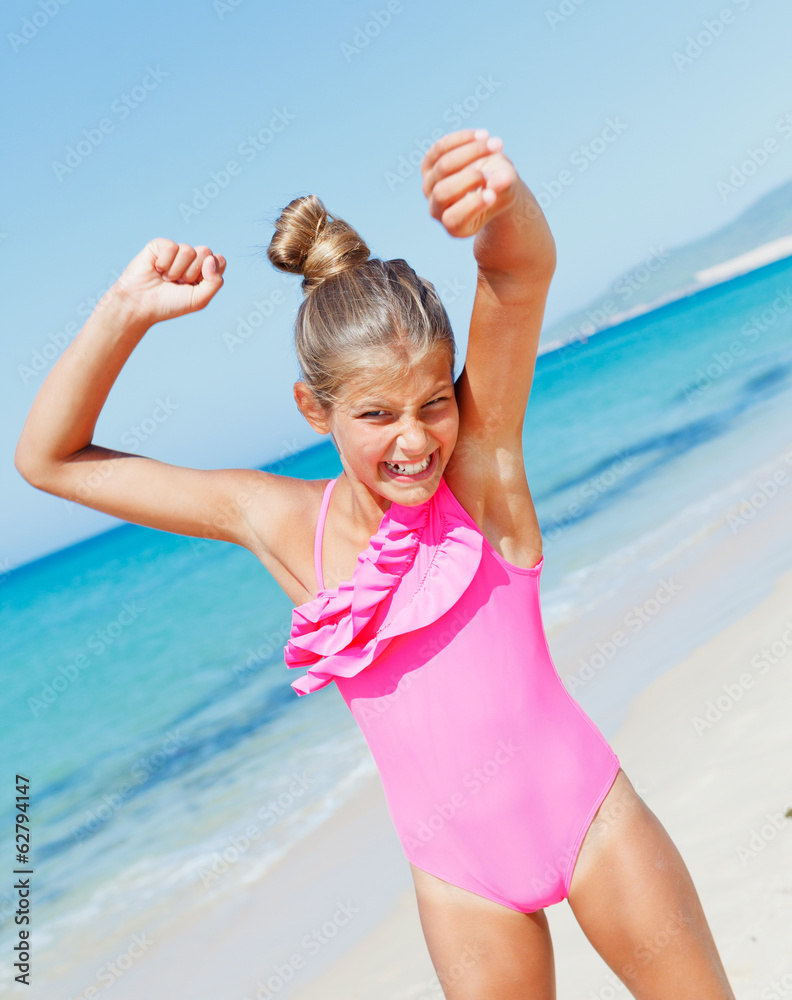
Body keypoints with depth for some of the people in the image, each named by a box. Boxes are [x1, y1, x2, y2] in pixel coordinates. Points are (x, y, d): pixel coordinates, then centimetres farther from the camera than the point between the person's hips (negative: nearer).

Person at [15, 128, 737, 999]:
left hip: (591, 818, -1)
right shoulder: (284, 526, -8)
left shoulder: (479, 468, -14)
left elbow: (523, 273, -32)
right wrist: (127, 312, -19)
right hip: (460, 876, 2)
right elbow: (49, 459, -5)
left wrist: (502, 203, -55)